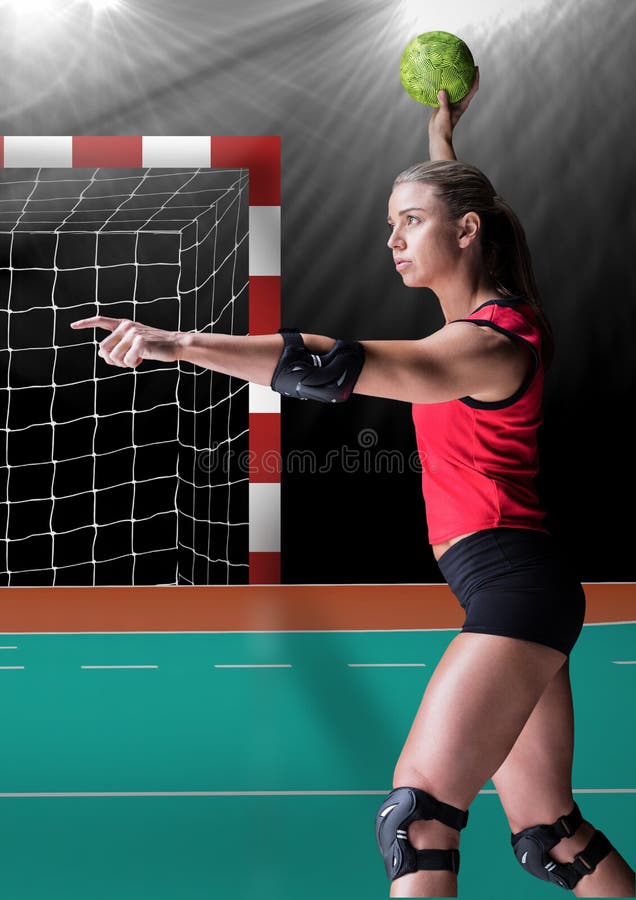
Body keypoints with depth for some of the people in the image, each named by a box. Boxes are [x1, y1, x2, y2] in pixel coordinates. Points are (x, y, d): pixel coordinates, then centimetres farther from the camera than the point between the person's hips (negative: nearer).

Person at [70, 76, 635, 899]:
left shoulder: (487, 342, -13)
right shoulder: (483, 315, 14)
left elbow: (338, 368, -27)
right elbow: (444, 191, 36)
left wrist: (178, 343, -33)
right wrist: (442, 135, 51)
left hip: (510, 582, -10)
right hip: (511, 592, 10)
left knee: (416, 812, -17)